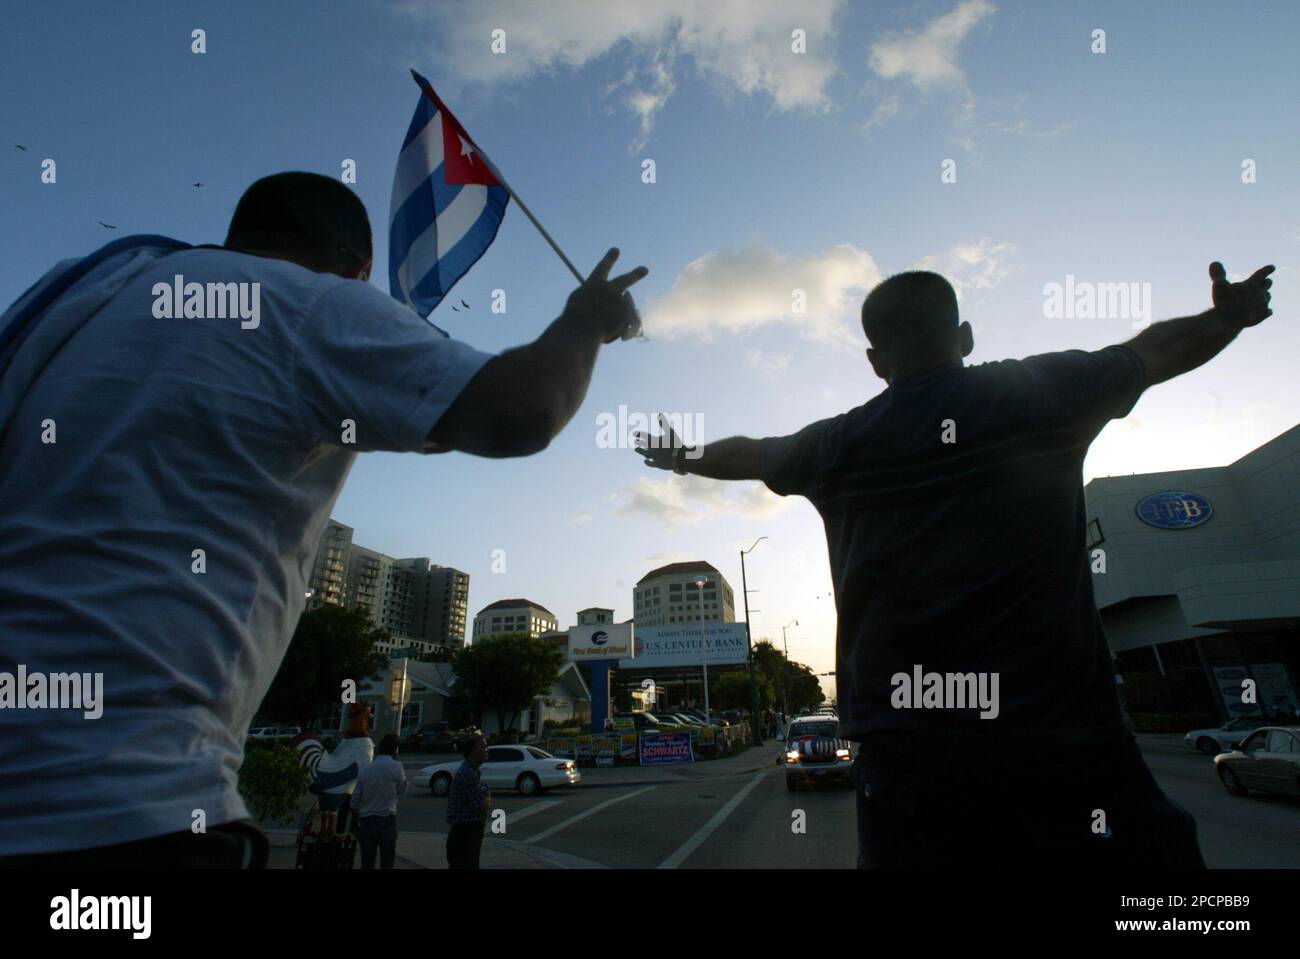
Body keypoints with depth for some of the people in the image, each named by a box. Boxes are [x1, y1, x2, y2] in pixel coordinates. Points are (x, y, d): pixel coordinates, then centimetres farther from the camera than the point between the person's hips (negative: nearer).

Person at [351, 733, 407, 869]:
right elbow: (402, 790, 3)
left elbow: (355, 798, 8)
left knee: (367, 863, 10)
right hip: (387, 819, -4)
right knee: (387, 862, 3)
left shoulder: (366, 769, 6)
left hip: (366, 820, 4)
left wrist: (358, 821, 18)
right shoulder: (396, 766, -6)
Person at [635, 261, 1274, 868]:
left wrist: (681, 457, 42)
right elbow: (1159, 347, 20)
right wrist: (1230, 314, 37)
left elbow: (743, 454, 25)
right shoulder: (1040, 390, 2)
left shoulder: (835, 444, 5)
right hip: (1064, 741, 0)